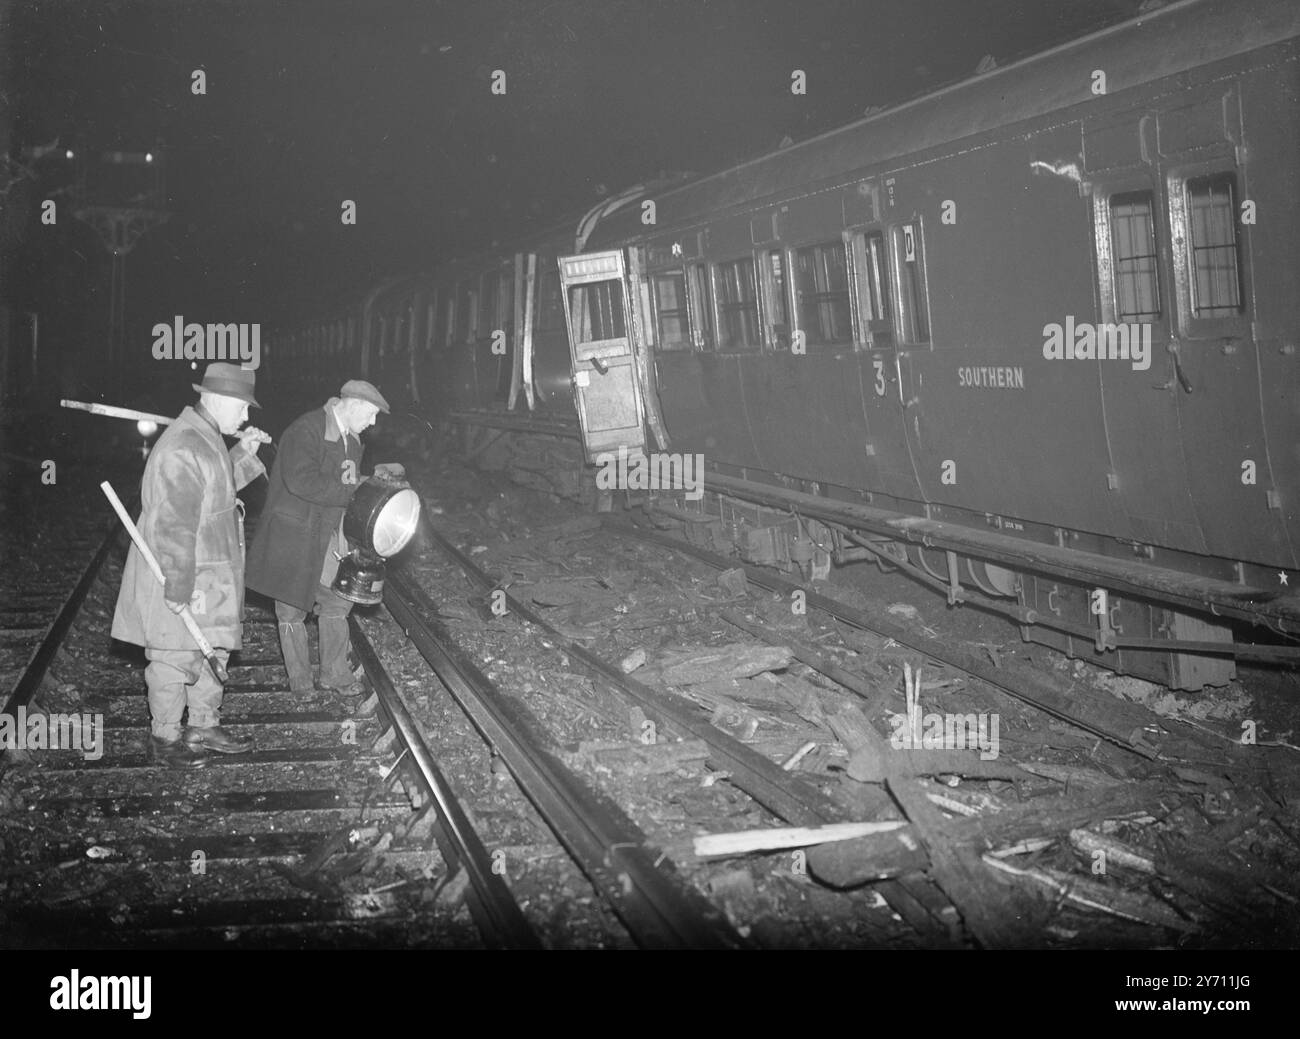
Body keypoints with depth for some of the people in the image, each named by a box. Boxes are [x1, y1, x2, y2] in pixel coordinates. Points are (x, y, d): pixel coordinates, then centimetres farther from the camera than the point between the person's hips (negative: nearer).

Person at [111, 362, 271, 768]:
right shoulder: (184, 449, -25)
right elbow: (174, 525, -26)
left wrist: (244, 453, 11)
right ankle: (165, 738, 17)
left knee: (212, 650, 19)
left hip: (210, 574, 10)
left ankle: (204, 726, 33)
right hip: (182, 574, -10)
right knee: (175, 657, 3)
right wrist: (178, 588, -25)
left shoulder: (206, 438, 8)